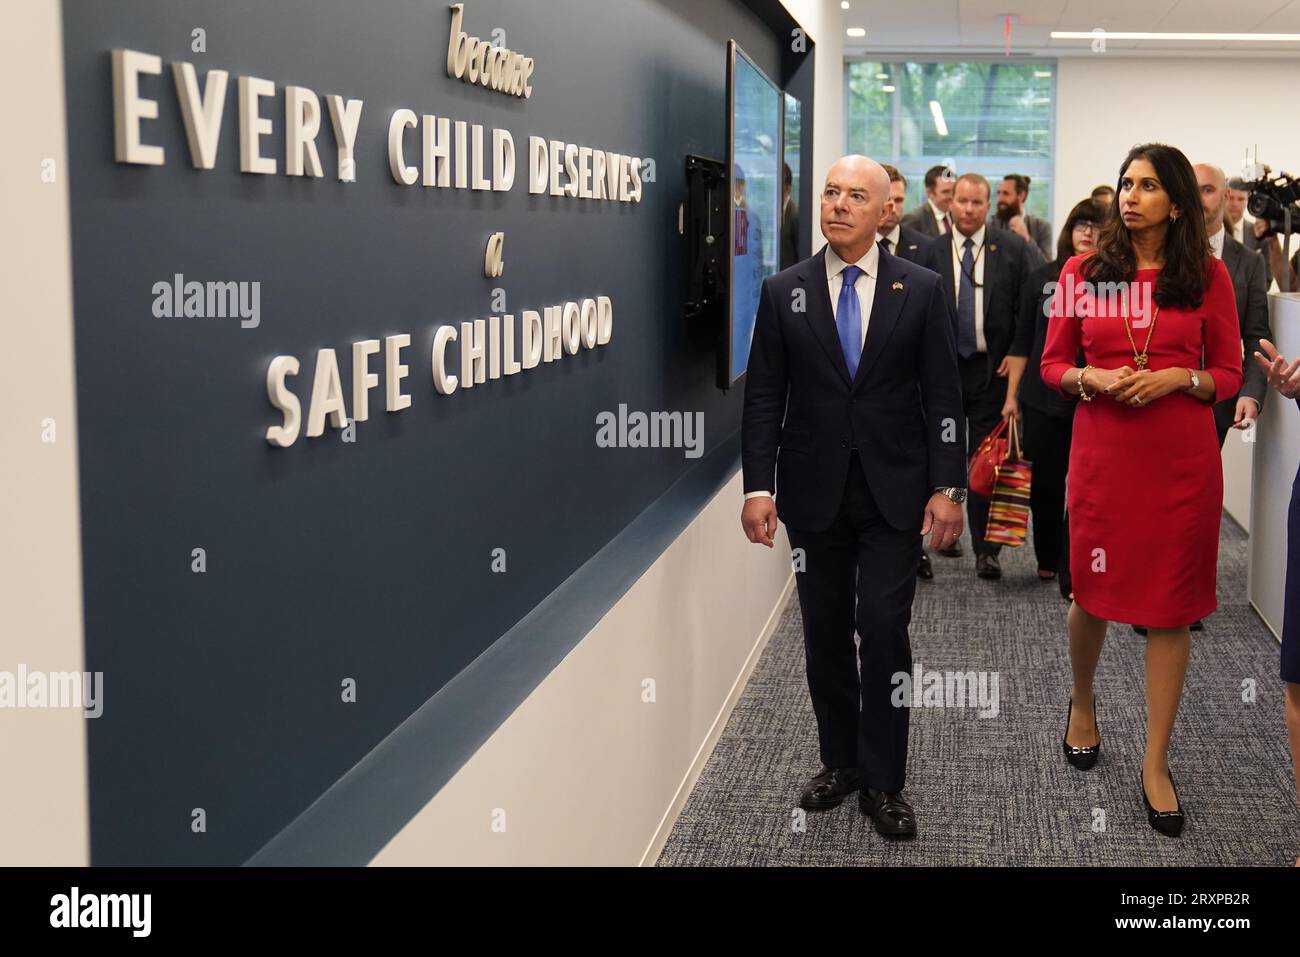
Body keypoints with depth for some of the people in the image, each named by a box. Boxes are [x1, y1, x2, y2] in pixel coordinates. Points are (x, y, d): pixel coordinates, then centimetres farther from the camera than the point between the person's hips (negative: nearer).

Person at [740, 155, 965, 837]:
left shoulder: (920, 289, 1)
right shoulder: (784, 292, 3)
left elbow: (942, 395, 1)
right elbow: (764, 397, 2)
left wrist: (947, 487, -5)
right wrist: (758, 486, -5)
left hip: (894, 492, -1)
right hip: (814, 492, 2)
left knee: (884, 631, -3)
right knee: (825, 634, 9)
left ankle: (883, 781, 10)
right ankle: (839, 761, 25)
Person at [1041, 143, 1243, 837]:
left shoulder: (1208, 276, 1)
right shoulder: (1083, 272, 3)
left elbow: (1229, 373, 5)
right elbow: (1052, 364, 7)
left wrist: (1177, 377, -13)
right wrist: (1092, 378, -13)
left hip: (1182, 459, 0)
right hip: (1101, 453, 1)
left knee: (1171, 606, 3)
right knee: (1092, 592, 10)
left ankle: (1156, 763, 13)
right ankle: (1081, 702, 41)